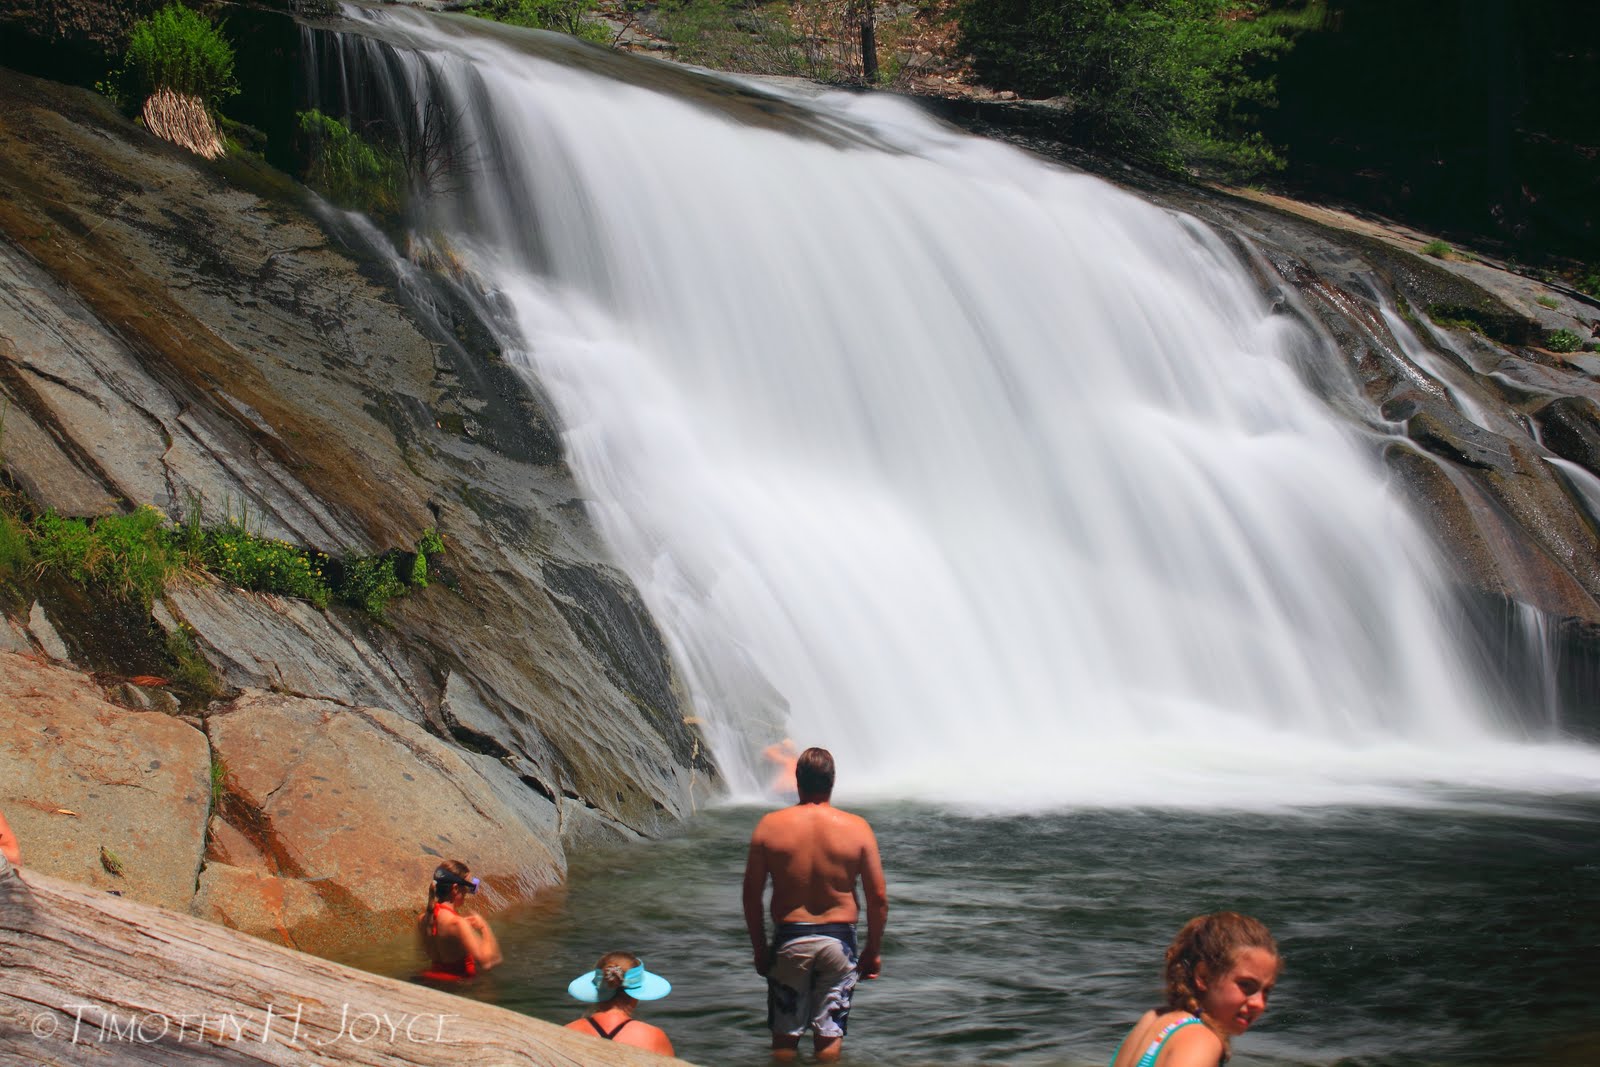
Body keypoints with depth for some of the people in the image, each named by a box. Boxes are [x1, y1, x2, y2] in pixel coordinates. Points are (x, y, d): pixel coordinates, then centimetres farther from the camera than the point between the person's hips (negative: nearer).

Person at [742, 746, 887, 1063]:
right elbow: (879, 897, -4)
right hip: (838, 939, 0)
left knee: (784, 1037, 12)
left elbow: (751, 895, -2)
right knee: (830, 1037, 8)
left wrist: (759, 948, 9)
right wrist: (873, 949, 8)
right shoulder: (856, 828, -6)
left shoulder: (770, 825, -5)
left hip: (789, 939, 0)